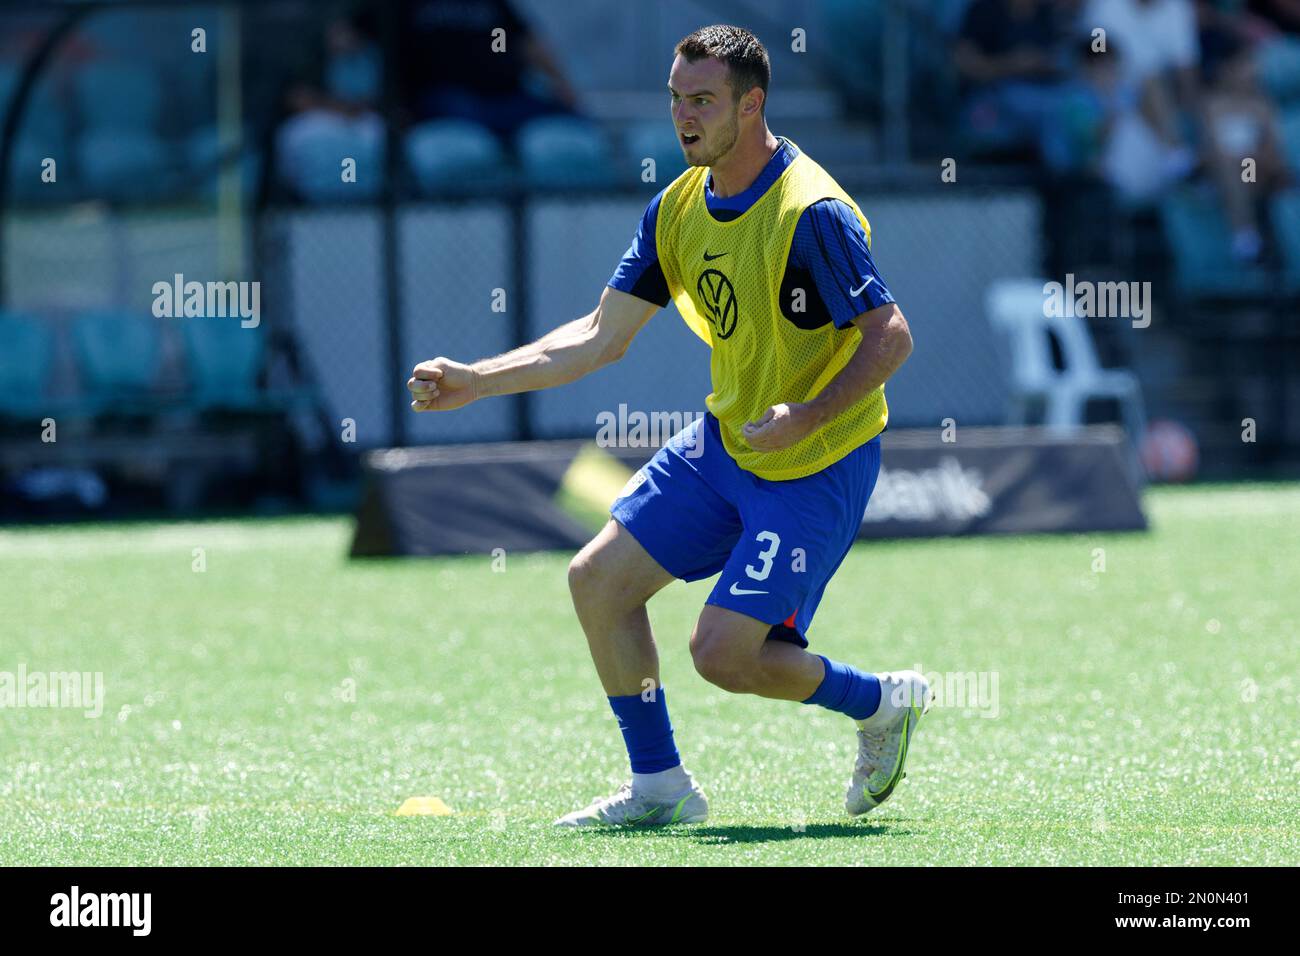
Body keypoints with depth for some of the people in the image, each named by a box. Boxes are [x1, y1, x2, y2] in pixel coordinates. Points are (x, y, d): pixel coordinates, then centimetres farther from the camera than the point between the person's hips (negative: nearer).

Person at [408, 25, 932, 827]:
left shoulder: (811, 213, -23)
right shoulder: (680, 208, 1)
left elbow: (891, 337, -22)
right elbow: (603, 335, 6)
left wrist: (809, 416, -35)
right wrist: (476, 382, 0)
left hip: (817, 463, -8)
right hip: (724, 442, 8)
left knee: (723, 652, -13)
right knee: (599, 580, 4)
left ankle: (883, 702, 13)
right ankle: (659, 785, 16)